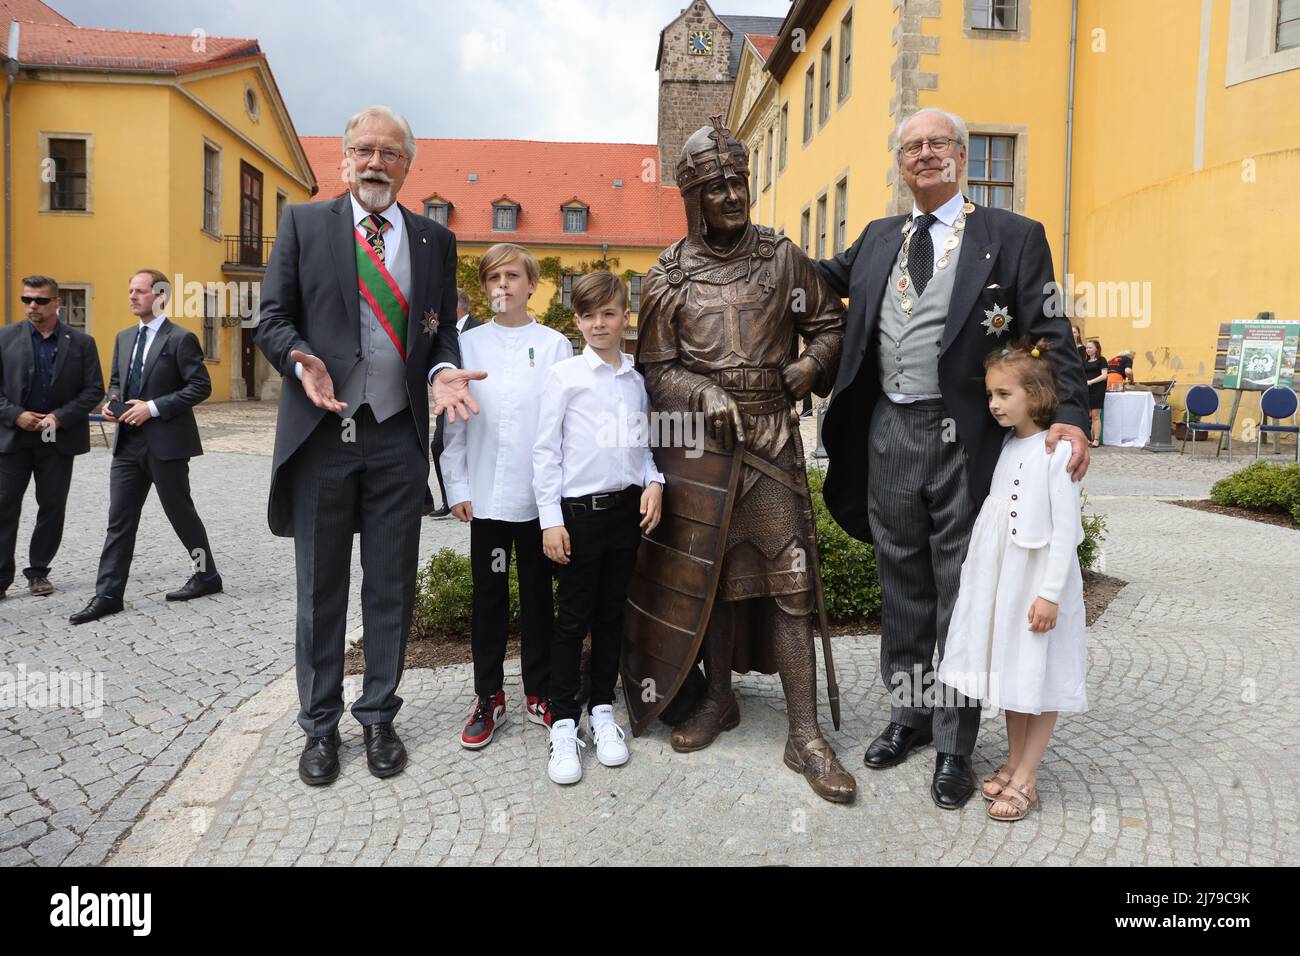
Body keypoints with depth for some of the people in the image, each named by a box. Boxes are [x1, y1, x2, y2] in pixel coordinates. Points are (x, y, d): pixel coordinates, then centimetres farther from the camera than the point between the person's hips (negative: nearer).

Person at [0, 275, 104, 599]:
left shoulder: (81, 342, 1)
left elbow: (94, 390, -2)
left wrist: (60, 417, -13)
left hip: (59, 439, 0)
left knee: (52, 508, 7)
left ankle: (39, 572, 21)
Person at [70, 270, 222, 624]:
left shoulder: (180, 338, -9)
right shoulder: (124, 338, 14)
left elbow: (200, 386, -14)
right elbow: (116, 380, 24)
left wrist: (153, 407, -19)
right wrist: (112, 400, 2)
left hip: (166, 442, -7)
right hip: (128, 443, 7)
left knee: (180, 512, 5)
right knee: (119, 520, 5)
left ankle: (207, 576, 23)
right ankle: (108, 595, 8)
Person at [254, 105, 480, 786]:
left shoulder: (435, 240, 11)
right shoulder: (302, 223, 6)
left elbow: (443, 328, 12)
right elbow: (272, 319, 3)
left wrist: (443, 371, -10)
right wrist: (301, 362, -17)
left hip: (397, 438, 2)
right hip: (320, 432, -1)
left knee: (391, 588, 9)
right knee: (320, 589, 8)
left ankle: (378, 717, 25)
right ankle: (320, 725, 24)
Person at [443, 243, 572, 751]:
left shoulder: (554, 345, 3)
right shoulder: (468, 344, 5)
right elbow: (453, 421, 5)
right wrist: (457, 487, 0)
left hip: (540, 494, -1)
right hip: (486, 494, 1)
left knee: (537, 595, 10)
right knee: (488, 597, 8)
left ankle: (539, 693, 23)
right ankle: (488, 697, 20)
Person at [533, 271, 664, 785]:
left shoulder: (639, 377, 8)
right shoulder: (564, 376, -4)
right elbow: (545, 451, -4)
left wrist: (654, 481, -3)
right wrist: (551, 519, -8)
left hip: (626, 507, 4)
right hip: (579, 510, -4)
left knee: (612, 615, 13)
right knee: (573, 620, 2)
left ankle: (602, 712, 26)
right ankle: (563, 723, 13)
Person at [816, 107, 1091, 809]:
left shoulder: (1013, 237, 1)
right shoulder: (878, 239, 14)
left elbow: (1051, 337, -4)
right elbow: (823, 277, 31)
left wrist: (1070, 416, -18)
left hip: (964, 439, -4)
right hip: (889, 434, 5)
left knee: (960, 592, 3)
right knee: (901, 586, 15)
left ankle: (954, 745, 18)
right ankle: (908, 714, 32)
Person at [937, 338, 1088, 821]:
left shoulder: (1057, 451, -14)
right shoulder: (1006, 446, 7)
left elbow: (1066, 528, -16)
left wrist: (1050, 593, -18)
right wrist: (980, 574, 14)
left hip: (1038, 581, -7)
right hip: (1000, 579, 7)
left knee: (1041, 678, 4)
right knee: (1011, 672, 16)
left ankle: (1025, 779, 13)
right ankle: (1013, 762, 29)